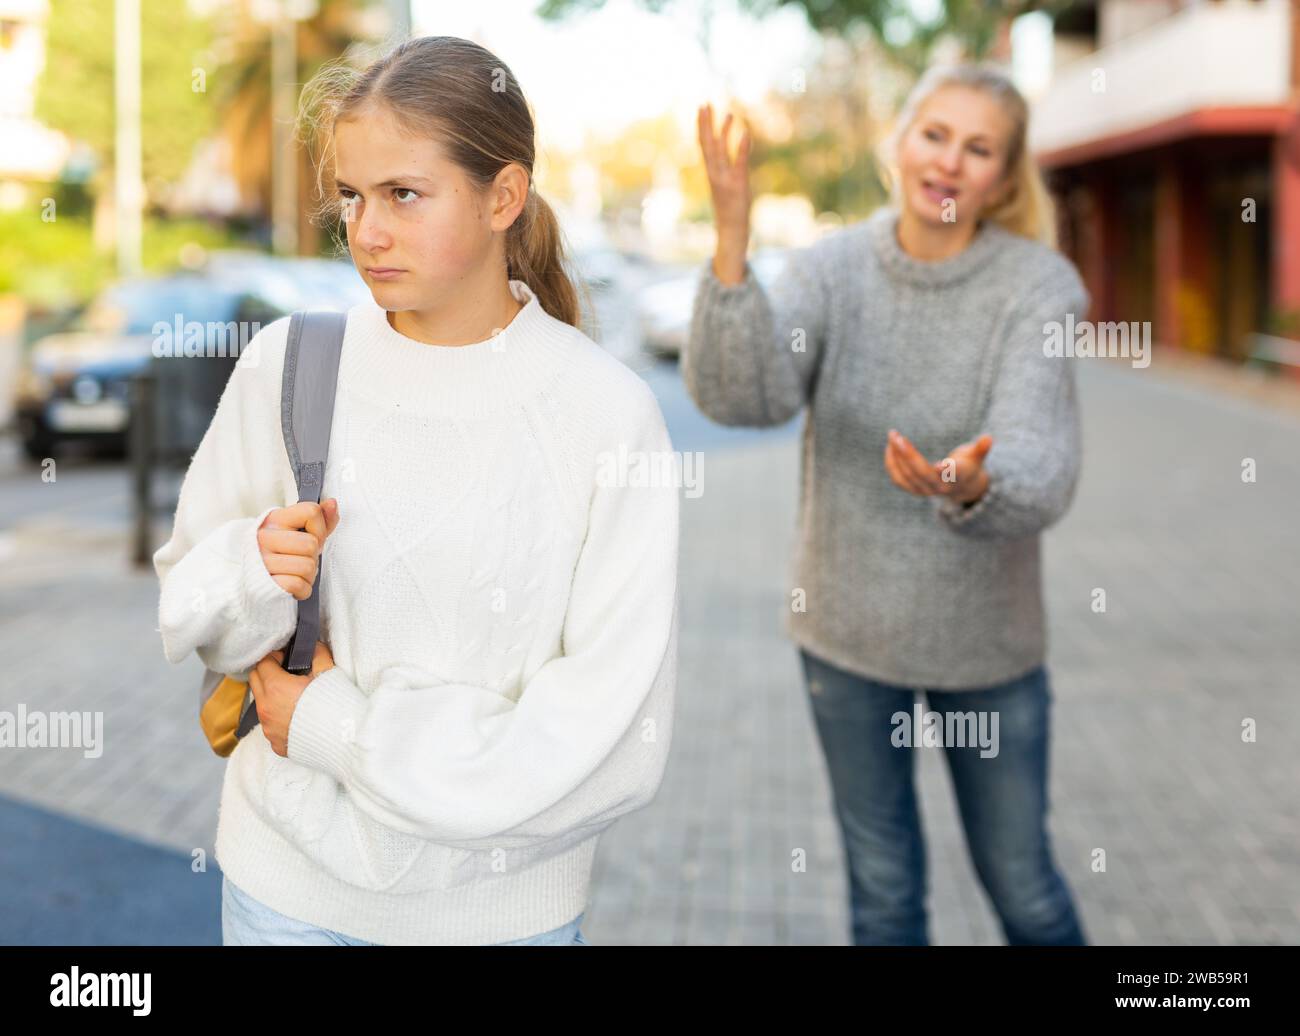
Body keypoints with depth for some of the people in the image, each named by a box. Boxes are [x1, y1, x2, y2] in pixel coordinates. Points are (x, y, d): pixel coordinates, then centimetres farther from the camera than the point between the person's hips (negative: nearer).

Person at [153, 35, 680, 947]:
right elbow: (186, 613, 3)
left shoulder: (607, 412, -16)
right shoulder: (287, 360, -7)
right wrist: (248, 571, -19)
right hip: (290, 873, 2)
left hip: (505, 899, -2)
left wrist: (336, 726, -16)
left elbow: (621, 744, -18)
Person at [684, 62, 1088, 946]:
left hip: (985, 639, -1)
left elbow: (1042, 473, -27)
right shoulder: (832, 268, -8)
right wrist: (732, 241, -38)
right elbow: (739, 395, -25)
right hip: (849, 634, 2)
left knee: (1022, 884, 14)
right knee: (883, 889, 17)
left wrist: (971, 484, -50)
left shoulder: (1037, 287, -14)